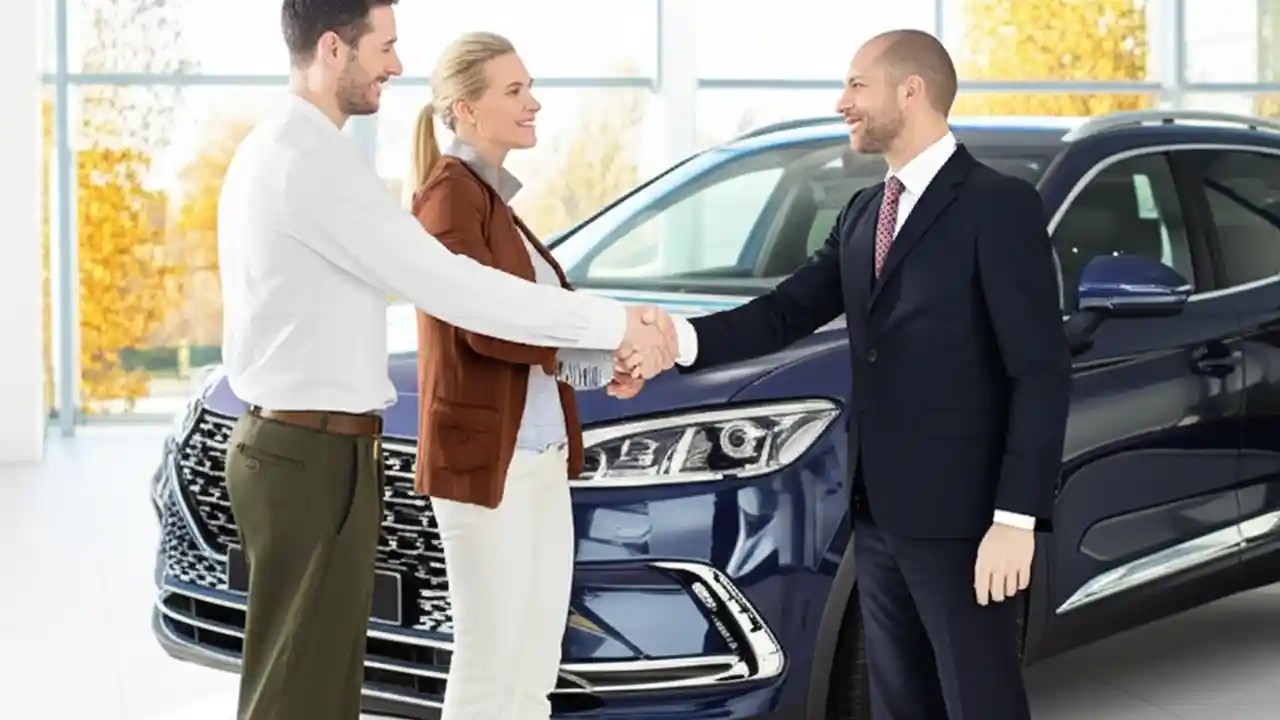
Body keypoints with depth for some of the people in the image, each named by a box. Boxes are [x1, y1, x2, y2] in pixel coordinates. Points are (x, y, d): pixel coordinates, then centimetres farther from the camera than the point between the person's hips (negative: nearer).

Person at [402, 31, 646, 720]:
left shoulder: (493, 198, 16)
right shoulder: (450, 193, -10)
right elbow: (484, 326, -19)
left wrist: (608, 358, -3)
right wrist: (601, 357, -13)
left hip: (540, 459, 9)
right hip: (484, 460, -9)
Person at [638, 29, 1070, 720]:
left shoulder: (999, 205, -10)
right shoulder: (862, 213, 14)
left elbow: (1041, 372, -14)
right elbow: (787, 311, 7)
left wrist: (1016, 518, -20)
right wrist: (683, 339, -10)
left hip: (958, 513, -8)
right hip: (879, 510, 8)